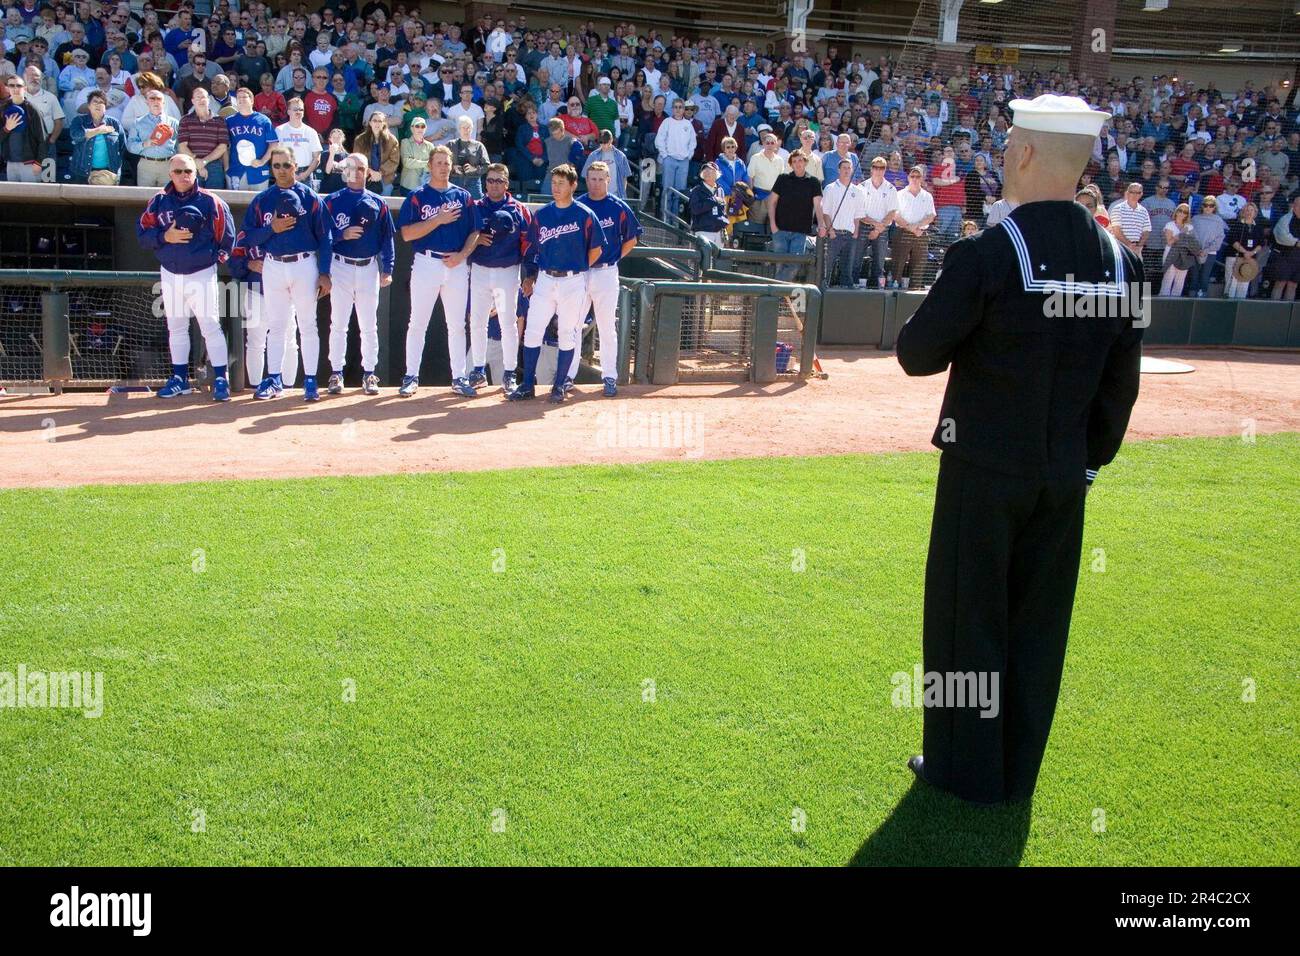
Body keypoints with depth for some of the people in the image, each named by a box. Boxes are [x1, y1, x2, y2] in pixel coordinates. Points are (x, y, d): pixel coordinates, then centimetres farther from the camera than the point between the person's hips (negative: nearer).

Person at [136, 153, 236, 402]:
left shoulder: (210, 202, -5)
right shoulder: (158, 202, 3)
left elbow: (226, 235, -1)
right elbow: (142, 234, 1)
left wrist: (217, 256, -7)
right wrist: (166, 236, -14)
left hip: (202, 274, -4)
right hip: (170, 274, 4)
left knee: (210, 326, -7)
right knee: (176, 327, 12)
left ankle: (220, 380, -5)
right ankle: (180, 379, 20)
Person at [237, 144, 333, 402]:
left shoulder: (310, 197, 0)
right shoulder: (261, 200, 7)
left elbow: (325, 237, -1)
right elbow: (246, 238, 4)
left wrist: (324, 273, -7)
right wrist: (272, 229, -13)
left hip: (304, 265, -3)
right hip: (273, 267, 3)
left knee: (308, 325, 2)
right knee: (275, 325, 9)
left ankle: (310, 381, 6)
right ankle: (274, 379, 17)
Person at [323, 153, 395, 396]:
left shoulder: (377, 203, 7)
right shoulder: (332, 201, 2)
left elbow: (387, 238, 7)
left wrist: (387, 270, 0)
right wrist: (342, 234, -19)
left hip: (369, 268, 1)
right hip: (341, 267, -1)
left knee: (369, 325, 5)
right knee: (338, 324, 3)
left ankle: (369, 374, 11)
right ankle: (336, 374, 9)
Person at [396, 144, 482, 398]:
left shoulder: (463, 196, 9)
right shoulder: (417, 196, 1)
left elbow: (474, 232, 9)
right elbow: (407, 233, -9)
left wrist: (462, 255, -9)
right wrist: (438, 219, -15)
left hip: (457, 265, 2)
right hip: (426, 264, -2)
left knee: (457, 325, 6)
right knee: (418, 323, 1)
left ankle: (459, 378, 11)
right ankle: (411, 377, 8)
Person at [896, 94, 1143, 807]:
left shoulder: (985, 255, -17)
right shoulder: (1122, 261, 0)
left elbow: (917, 354, -10)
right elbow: (1119, 387, 5)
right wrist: (1090, 459, 16)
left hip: (984, 469, -5)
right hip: (1065, 475, 5)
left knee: (968, 615, 8)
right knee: (1038, 621, 15)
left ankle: (966, 769, 20)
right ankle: (1017, 772, 27)